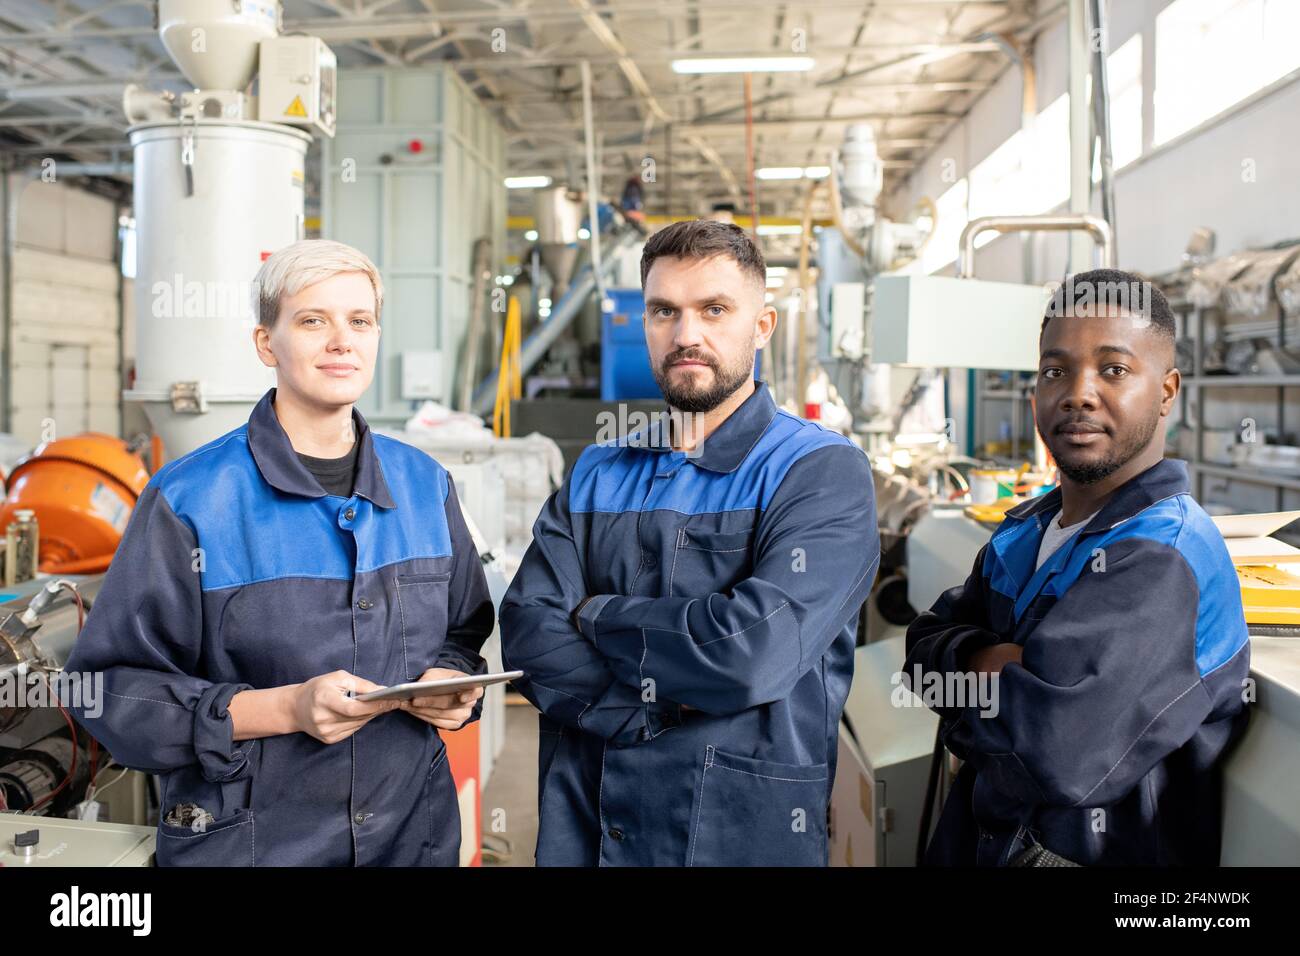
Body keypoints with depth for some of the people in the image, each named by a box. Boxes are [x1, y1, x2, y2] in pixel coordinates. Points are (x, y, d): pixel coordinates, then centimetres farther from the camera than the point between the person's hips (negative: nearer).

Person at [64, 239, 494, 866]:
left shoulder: (425, 485, 2)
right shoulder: (190, 500, -12)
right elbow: (111, 689, -12)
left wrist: (452, 680, -10)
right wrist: (287, 708, -23)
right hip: (247, 843, -3)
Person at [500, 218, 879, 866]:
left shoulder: (824, 472, -10)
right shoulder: (596, 475, 6)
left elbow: (756, 648, -24)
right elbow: (528, 636, -5)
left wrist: (598, 615, -10)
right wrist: (667, 702, -19)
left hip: (742, 833, -4)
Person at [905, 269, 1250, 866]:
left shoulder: (1163, 563, -24)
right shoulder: (1027, 531, 3)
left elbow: (1051, 755, -32)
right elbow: (928, 641, 3)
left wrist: (967, 716, -12)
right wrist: (987, 661, -18)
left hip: (1099, 850, -6)